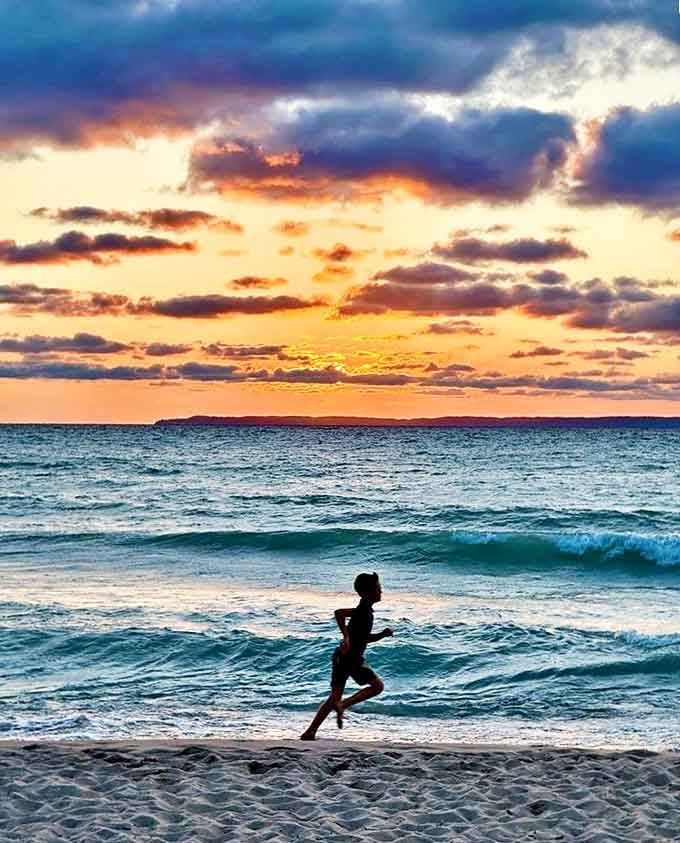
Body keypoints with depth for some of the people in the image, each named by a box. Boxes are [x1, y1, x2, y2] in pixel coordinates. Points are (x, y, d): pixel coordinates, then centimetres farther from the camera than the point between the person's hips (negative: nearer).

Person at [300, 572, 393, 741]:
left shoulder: (365, 609, 17)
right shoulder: (364, 609, -12)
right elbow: (339, 613, -26)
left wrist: (383, 634, 13)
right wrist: (346, 637, -27)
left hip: (342, 657, 9)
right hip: (351, 658, -9)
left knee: (335, 697, 10)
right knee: (377, 685, 1)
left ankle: (309, 733, 7)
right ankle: (344, 705, -8)